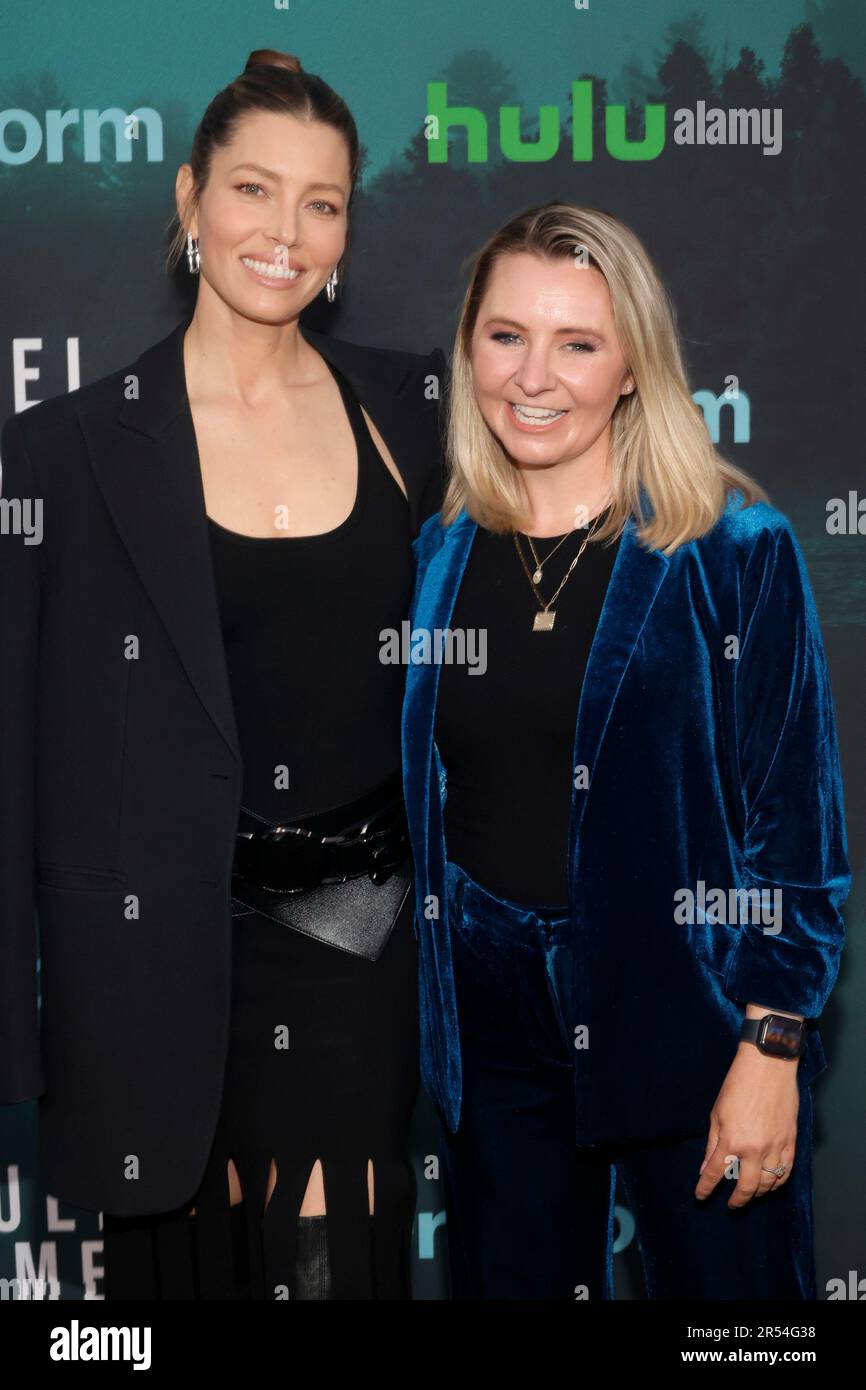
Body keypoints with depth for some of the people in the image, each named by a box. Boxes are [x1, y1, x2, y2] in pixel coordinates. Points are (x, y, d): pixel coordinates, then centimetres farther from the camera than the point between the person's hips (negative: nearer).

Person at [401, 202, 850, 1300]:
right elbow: (419, 798, 11)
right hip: (491, 1018, 4)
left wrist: (772, 1049, -13)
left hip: (683, 1008, -4)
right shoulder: (438, 558, 3)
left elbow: (795, 811, -9)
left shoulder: (734, 549, -9)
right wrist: (418, 1020, 10)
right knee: (513, 1283, 16)